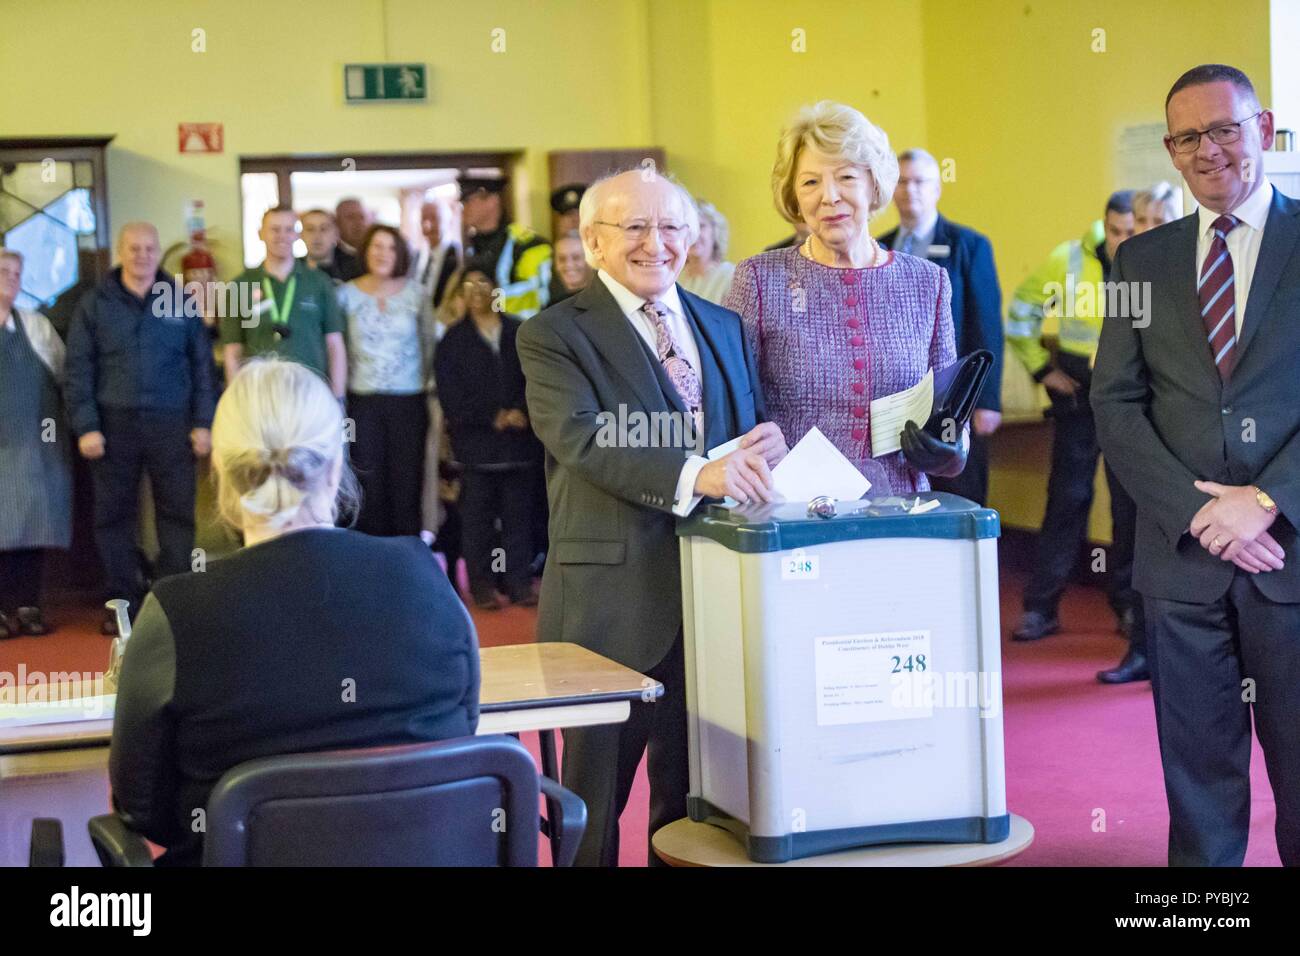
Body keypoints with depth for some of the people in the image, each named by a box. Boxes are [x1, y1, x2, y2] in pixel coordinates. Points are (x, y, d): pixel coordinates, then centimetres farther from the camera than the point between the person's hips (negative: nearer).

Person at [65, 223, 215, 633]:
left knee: (177, 514, 1)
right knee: (114, 516, 5)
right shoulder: (95, 304, 3)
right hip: (113, 425, 0)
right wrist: (85, 427, -7)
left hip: (171, 425, 0)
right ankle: (123, 601, 14)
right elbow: (77, 369, 0)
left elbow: (201, 364, 8)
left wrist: (202, 422, 1)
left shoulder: (180, 302, 7)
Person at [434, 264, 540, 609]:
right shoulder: (453, 340, 6)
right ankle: (482, 585, 6)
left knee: (518, 514, 2)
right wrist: (493, 418, -9)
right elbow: (451, 397, -1)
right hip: (475, 443, -1)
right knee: (477, 517, 1)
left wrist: (523, 413, -11)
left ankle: (520, 581, 7)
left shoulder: (519, 333, 10)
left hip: (519, 439, 1)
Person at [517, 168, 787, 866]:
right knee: (595, 805, 5)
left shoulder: (724, 328, 16)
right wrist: (694, 474, -32)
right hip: (612, 602, -5)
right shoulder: (553, 334, -3)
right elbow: (584, 441, -18)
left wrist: (763, 447, -10)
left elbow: (755, 431, 15)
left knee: (694, 798, 12)